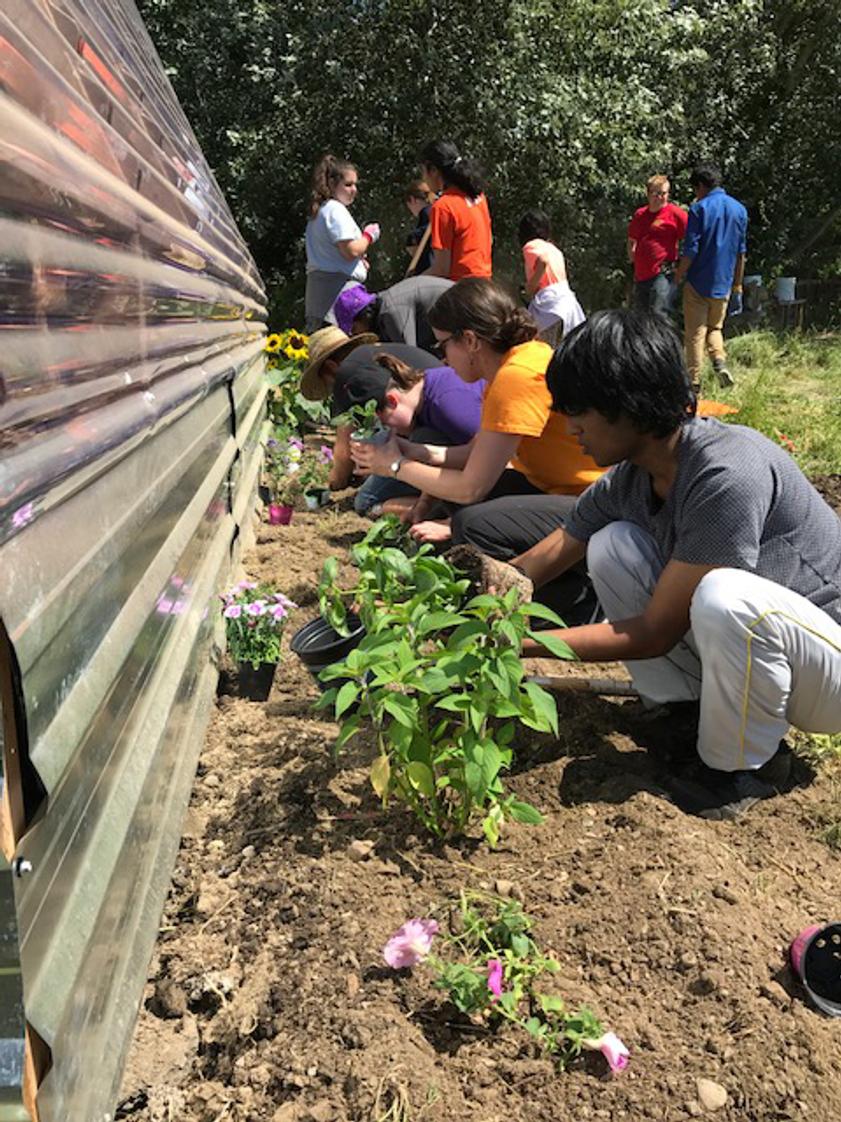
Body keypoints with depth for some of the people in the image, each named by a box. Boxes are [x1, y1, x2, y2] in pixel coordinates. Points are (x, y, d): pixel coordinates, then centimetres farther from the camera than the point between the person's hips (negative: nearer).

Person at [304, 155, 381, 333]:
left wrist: (359, 259, 11)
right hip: (338, 286, -10)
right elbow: (351, 250, -19)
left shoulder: (319, 211, 20)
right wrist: (369, 236, -1)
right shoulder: (336, 210, -10)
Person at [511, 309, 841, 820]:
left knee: (725, 598, -38)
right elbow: (546, 559, 6)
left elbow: (654, 633, -26)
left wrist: (521, 642, -23)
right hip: (731, 643, 7)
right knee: (612, 545, -6)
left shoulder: (726, 474, -31)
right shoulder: (629, 478, -6)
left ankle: (744, 763, -9)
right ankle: (693, 702, 3)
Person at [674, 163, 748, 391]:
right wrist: (737, 287, 16)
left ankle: (694, 382, 4)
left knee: (695, 333, 3)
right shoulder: (739, 209, 8)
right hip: (723, 284, 5)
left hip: (698, 282, -5)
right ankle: (720, 360, -5)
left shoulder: (699, 209, -9)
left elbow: (690, 251, -13)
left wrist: (676, 280, -2)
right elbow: (741, 254, 11)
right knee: (714, 328, 21)